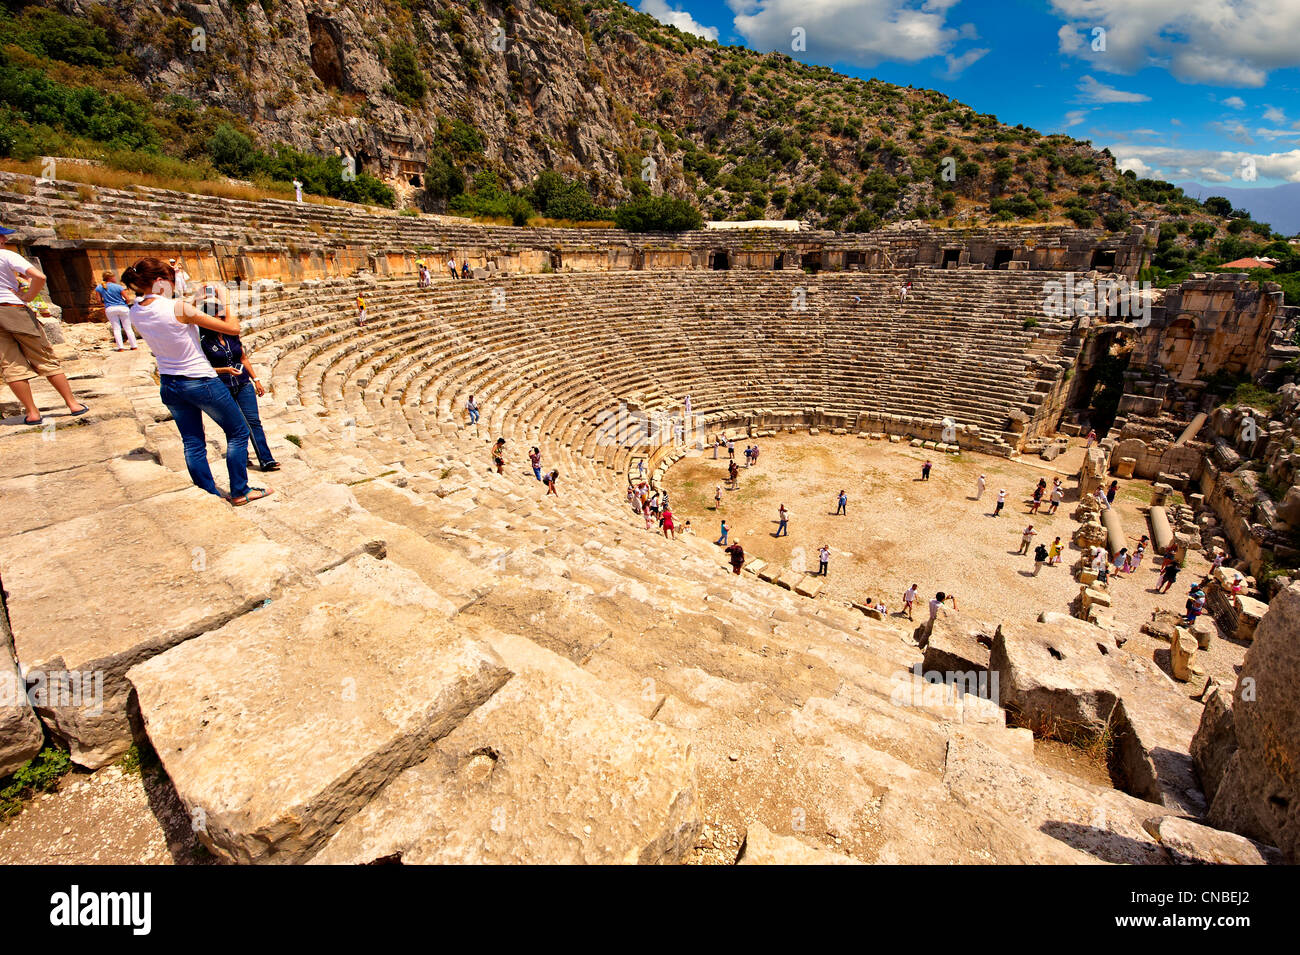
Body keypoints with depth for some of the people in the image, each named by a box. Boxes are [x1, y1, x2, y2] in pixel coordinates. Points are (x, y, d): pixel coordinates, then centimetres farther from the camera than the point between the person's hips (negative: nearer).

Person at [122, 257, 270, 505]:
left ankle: (210, 496, 22)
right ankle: (240, 492, 13)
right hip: (201, 382, -7)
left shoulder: (136, 313, 0)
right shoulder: (178, 308, -21)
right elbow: (233, 328, -19)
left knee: (192, 443, 14)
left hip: (169, 386, 7)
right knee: (238, 433, 9)